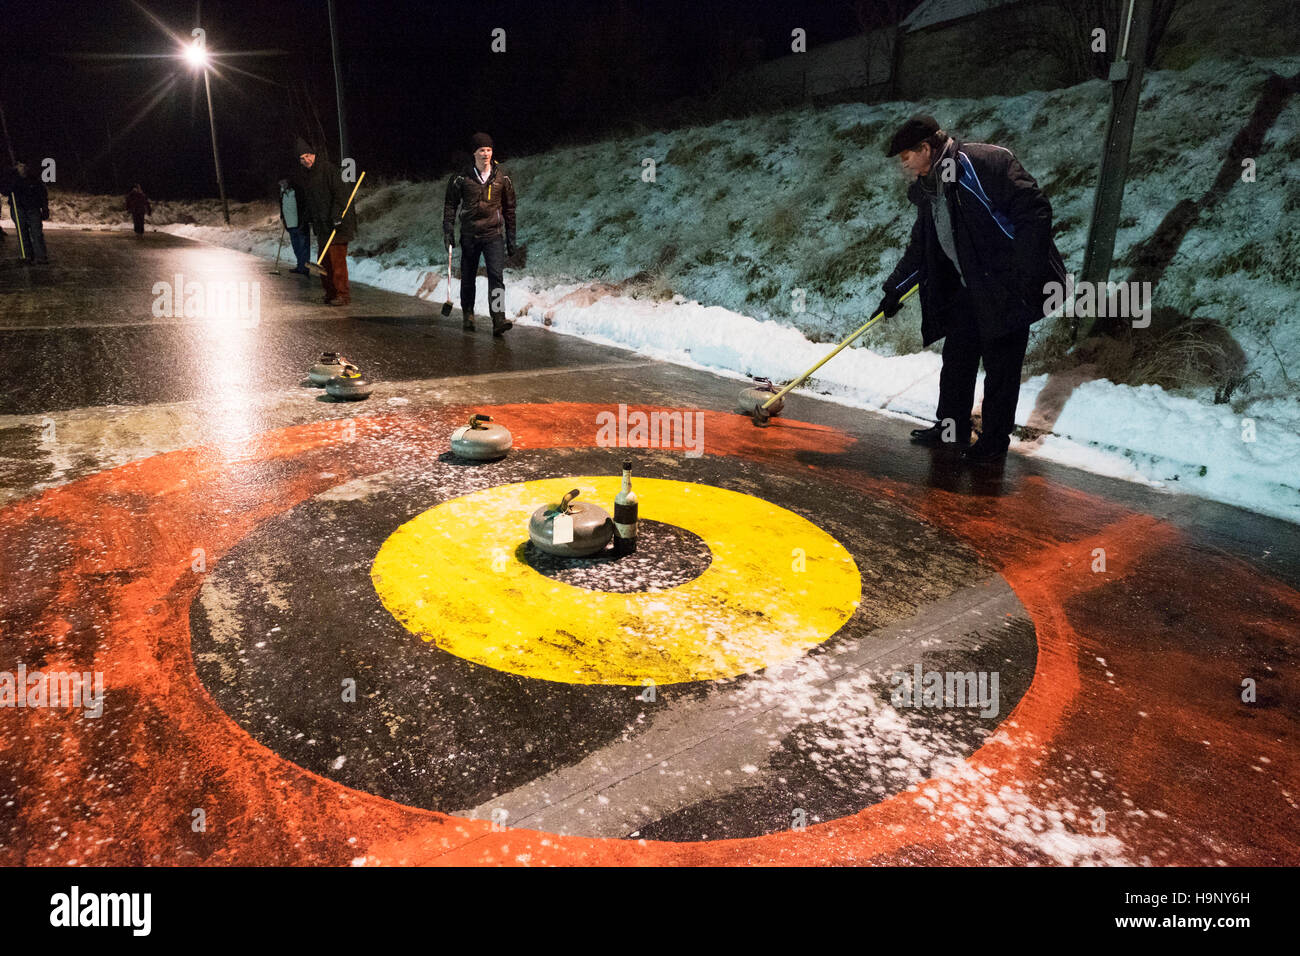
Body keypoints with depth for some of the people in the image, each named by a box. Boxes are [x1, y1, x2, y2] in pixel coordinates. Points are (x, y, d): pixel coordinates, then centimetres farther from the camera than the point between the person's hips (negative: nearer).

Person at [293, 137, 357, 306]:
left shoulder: (327, 168, -10)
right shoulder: (303, 175, 14)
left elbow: (340, 192, -16)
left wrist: (336, 214, -23)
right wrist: (306, 217, 21)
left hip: (337, 222, -8)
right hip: (321, 224, 8)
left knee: (337, 258, -13)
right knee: (324, 260, 7)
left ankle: (343, 295, -11)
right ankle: (330, 293, 14)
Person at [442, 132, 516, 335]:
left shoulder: (501, 177, 4)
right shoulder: (463, 178, 0)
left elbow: (509, 208, 10)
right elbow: (450, 203, 8)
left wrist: (511, 237, 8)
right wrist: (448, 230, 0)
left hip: (494, 235, -1)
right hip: (469, 235, 1)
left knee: (496, 276, -15)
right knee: (468, 279, 9)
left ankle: (498, 320, -20)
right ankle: (467, 316, 26)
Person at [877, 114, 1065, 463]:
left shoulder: (983, 163, -17)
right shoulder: (927, 188, 10)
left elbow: (1035, 211, -20)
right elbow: (919, 246, 22)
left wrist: (1025, 275, -23)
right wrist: (894, 290, 25)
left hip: (1008, 289, -8)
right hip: (968, 291, 9)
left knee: (1000, 366, 0)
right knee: (957, 359, 14)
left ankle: (994, 442, 12)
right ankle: (952, 428, 30)